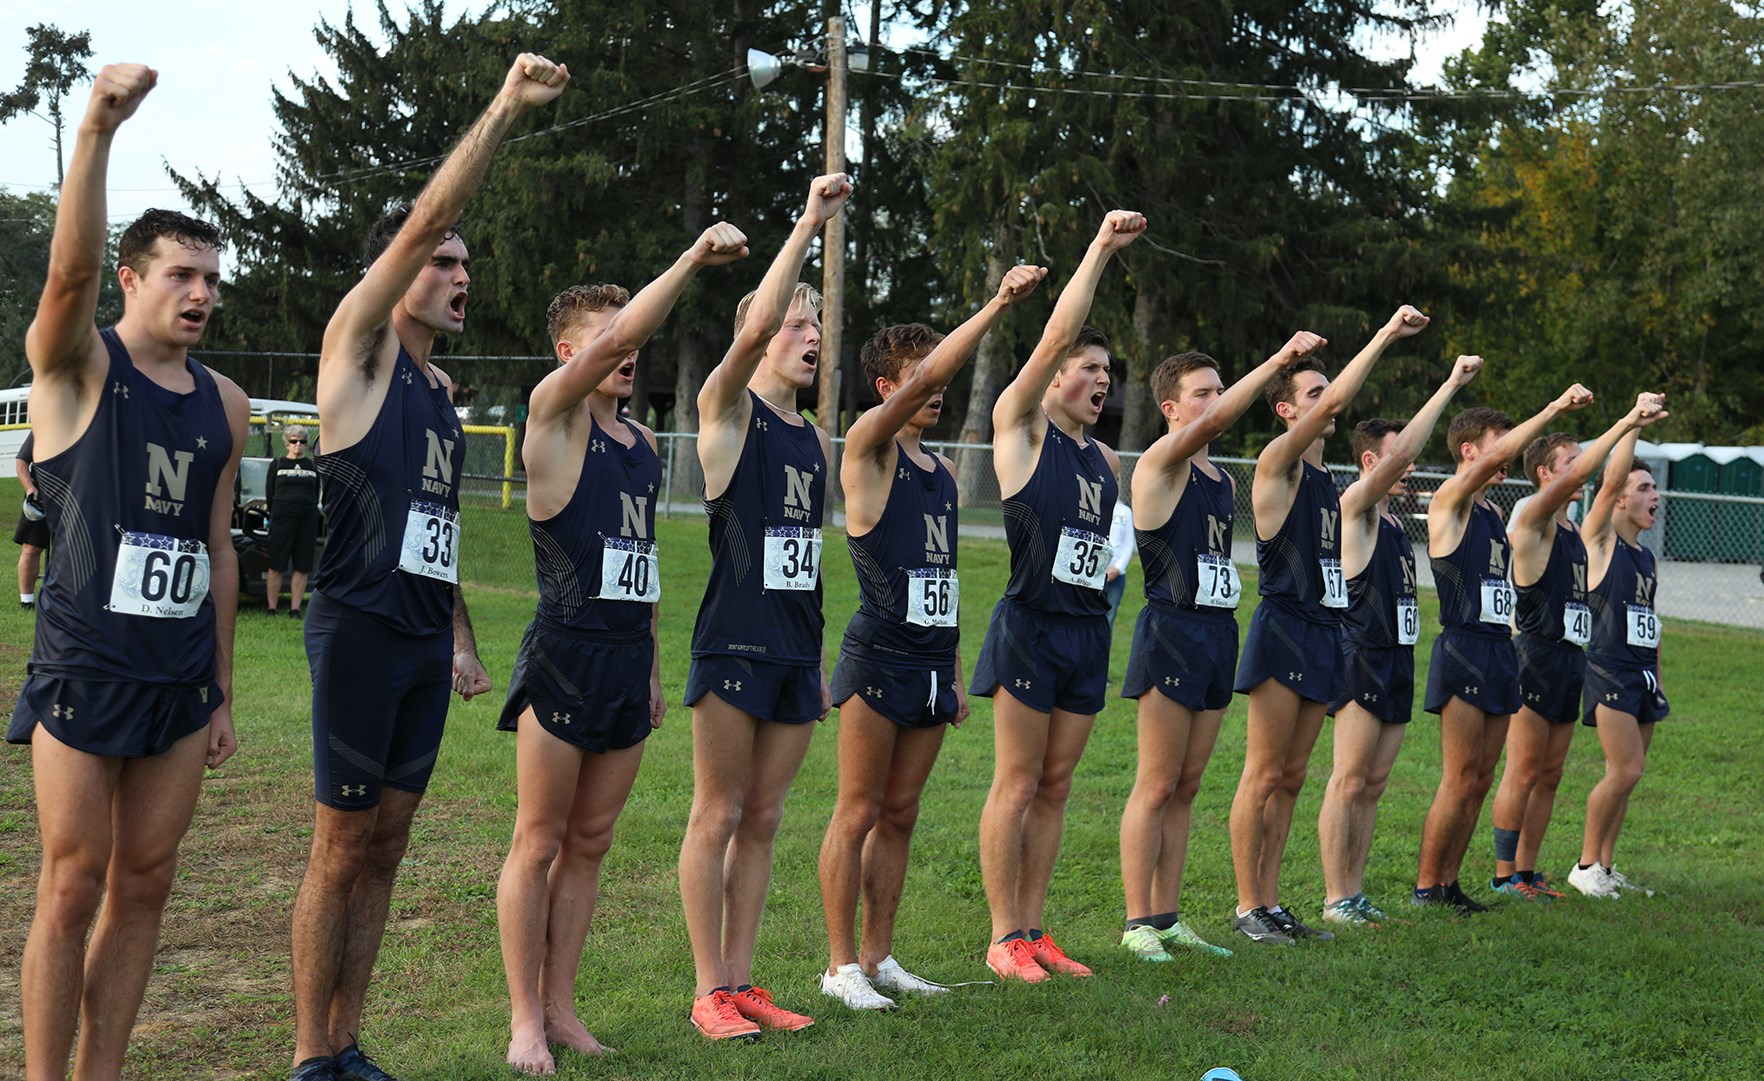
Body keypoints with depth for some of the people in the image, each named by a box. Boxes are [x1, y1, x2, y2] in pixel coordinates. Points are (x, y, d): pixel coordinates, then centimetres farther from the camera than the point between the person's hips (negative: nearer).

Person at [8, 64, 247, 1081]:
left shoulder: (225, 403, 11)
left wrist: (225, 690, 14)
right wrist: (98, 131, -40)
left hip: (182, 678, 5)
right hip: (85, 669, -5)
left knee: (145, 887, 9)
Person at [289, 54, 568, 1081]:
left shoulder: (440, 386, 18)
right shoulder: (358, 344, -3)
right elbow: (423, 222, -15)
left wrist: (462, 639, 19)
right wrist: (507, 107, -18)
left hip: (426, 639, 7)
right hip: (360, 628, -7)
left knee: (385, 847, 10)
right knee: (342, 850, -2)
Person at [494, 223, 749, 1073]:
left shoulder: (642, 441, 16)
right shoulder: (554, 413, -5)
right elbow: (615, 338, -22)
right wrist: (693, 259, -25)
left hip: (627, 663, 7)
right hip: (563, 658, -7)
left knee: (591, 843, 11)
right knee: (540, 842, 0)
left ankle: (561, 1005, 19)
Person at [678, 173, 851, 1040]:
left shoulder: (816, 438, 15)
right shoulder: (728, 409, -3)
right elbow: (756, 325, -23)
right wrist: (809, 223, -20)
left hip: (796, 650, 7)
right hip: (734, 643, -6)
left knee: (763, 819, 10)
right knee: (718, 814, -1)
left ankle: (743, 981, 17)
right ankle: (710, 991, 7)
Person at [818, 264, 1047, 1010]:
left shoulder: (943, 471, 16)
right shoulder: (869, 447, -5)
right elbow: (923, 379, -21)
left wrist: (956, 673, 18)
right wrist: (997, 306, -22)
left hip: (932, 665, 7)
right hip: (878, 658, -7)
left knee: (900, 815, 11)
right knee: (859, 813, -1)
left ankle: (879, 956, 19)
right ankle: (842, 965, 6)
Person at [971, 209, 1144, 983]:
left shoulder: (1104, 459, 16)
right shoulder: (1021, 428, -2)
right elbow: (1056, 333, -12)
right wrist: (1102, 247, -10)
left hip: (1087, 633, 6)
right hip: (1029, 627, -6)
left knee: (1055, 786, 9)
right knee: (1016, 786, -2)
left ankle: (1033, 930, 16)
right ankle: (1004, 938, 5)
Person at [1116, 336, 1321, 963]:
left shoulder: (1225, 481, 18)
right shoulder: (1161, 463, -7)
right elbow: (1213, 422, -26)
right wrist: (1279, 360, -26)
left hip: (1218, 633, 8)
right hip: (1172, 630, -8)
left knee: (1186, 788, 10)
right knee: (1157, 787, -5)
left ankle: (1167, 918, 15)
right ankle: (1138, 923, 1)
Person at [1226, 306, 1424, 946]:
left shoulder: (1324, 476, 17)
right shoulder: (1278, 460, -8)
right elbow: (1338, 400, -17)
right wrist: (1386, 334, -14)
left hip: (1323, 634, 8)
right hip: (1283, 629, -8)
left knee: (1290, 778, 10)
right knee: (1263, 776, -4)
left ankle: (1271, 903, 15)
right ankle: (1248, 908, 2)